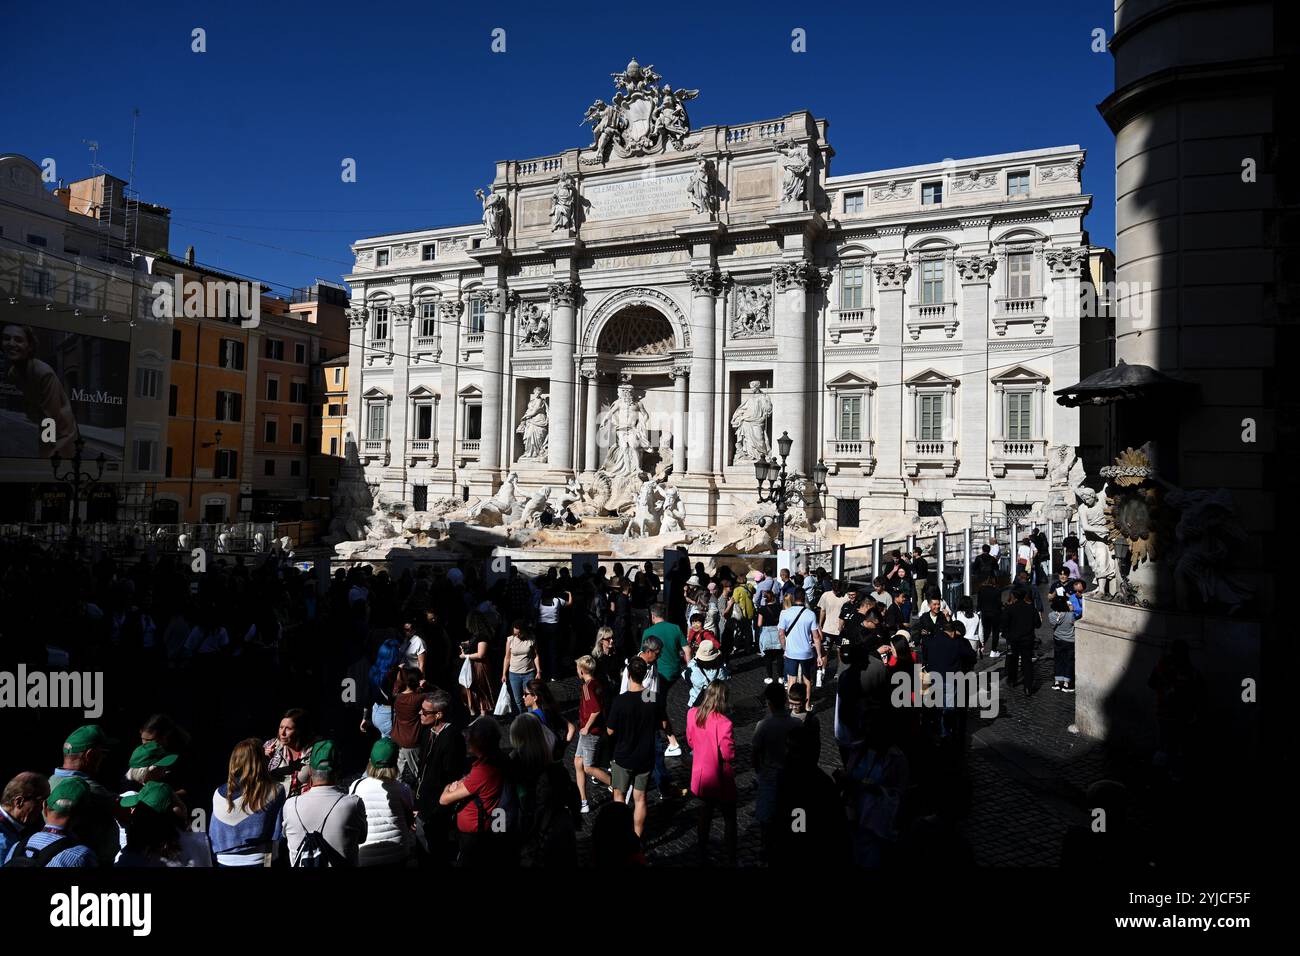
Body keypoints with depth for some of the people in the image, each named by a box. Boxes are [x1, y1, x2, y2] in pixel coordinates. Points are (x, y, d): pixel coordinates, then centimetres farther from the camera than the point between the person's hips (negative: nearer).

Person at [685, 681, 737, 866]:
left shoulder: (692, 714, -10)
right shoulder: (723, 722, -30)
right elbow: (728, 754, -23)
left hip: (700, 777, 6)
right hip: (720, 781, -6)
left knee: (705, 816, 23)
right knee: (729, 820, 15)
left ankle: (703, 857, 35)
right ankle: (731, 859, 23)